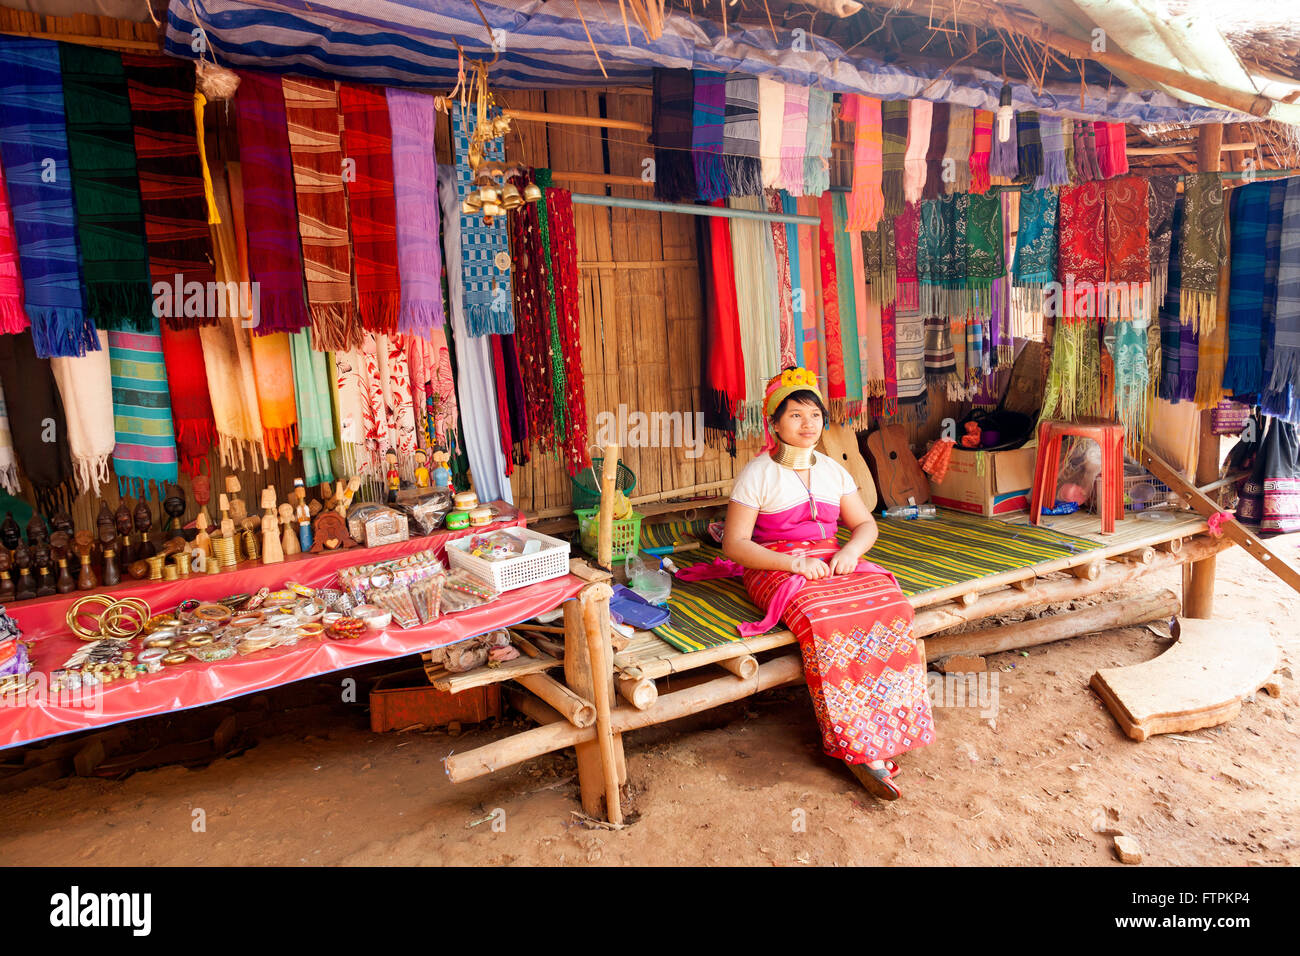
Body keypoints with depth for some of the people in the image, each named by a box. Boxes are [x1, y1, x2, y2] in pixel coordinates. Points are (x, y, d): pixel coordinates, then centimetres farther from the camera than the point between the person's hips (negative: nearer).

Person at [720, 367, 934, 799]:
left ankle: (879, 730, -19)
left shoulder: (833, 470, 16)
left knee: (891, 604, -25)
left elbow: (866, 524, 18)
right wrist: (794, 561, -19)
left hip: (832, 562, 5)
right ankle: (857, 748, -23)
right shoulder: (757, 473, -1)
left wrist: (850, 551, -6)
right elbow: (734, 544, -7)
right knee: (825, 620, -35)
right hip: (776, 569, -5)